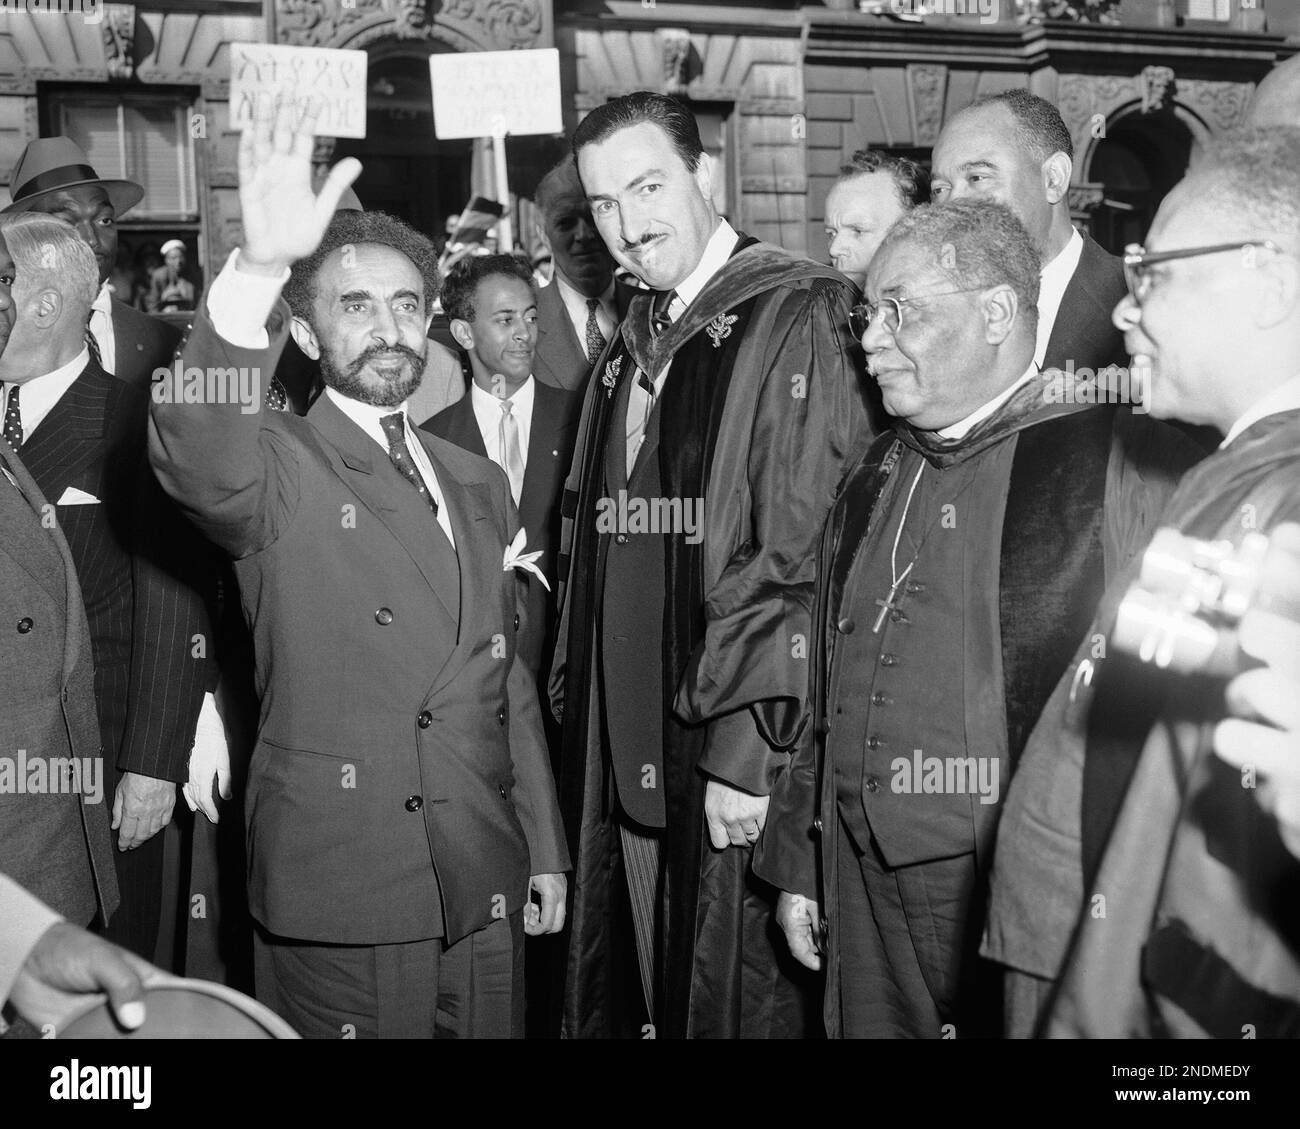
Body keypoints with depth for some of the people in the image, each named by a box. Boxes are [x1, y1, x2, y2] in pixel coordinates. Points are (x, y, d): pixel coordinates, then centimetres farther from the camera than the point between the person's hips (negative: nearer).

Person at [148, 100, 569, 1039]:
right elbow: (195, 456, -29)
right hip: (338, 903, -5)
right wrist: (259, 269, -43)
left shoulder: (478, 484, 13)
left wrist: (545, 852, 13)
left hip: (487, 893, 5)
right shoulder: (276, 468, -5)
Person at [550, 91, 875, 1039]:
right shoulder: (631, 348, 15)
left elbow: (806, 554, -17)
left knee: (745, 997, 4)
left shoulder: (799, 319, -10)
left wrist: (746, 750, -18)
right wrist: (579, 706, 10)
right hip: (629, 761, 7)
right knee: (642, 997, 16)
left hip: (740, 766, -7)